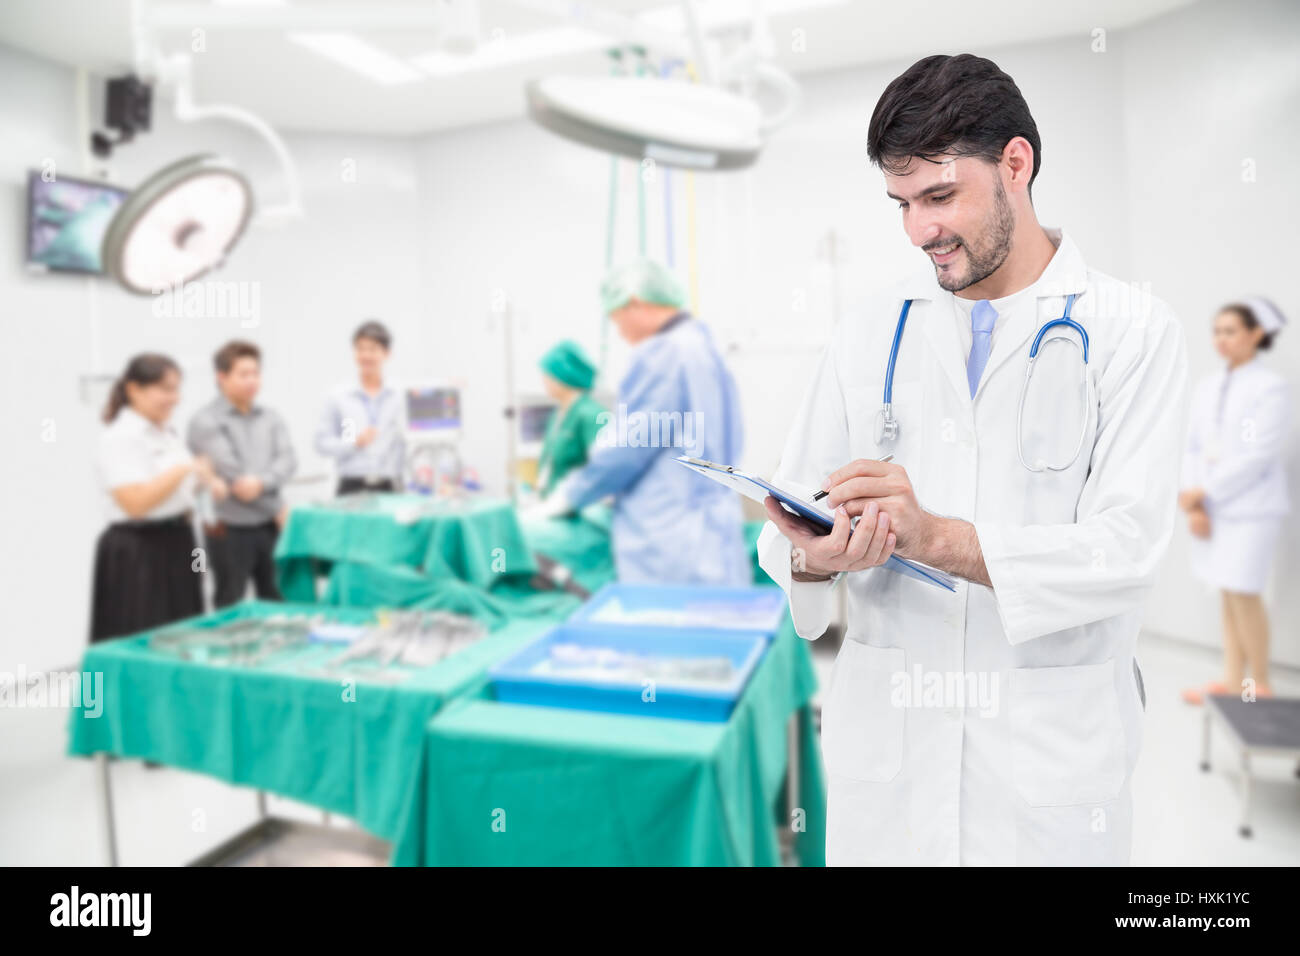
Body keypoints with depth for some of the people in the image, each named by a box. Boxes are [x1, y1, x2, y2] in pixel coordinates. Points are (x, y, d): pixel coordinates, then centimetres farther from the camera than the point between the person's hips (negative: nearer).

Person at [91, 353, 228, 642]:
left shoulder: (167, 433, 11)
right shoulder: (120, 437, -15)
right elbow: (134, 502, -26)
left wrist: (204, 481, 4)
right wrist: (184, 469, -24)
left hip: (176, 544, 8)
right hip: (138, 553, -8)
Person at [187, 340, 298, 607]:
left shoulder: (270, 418, 10)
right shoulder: (206, 422, -6)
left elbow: (288, 460, -3)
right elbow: (231, 473, -13)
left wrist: (261, 482, -23)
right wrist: (276, 508, -9)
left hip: (270, 525, 5)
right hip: (230, 528, -5)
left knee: (277, 602, 11)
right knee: (231, 607, 5)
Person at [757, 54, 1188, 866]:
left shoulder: (1134, 331, -4)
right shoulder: (871, 332, 5)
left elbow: (1127, 549, -14)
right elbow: (794, 506, 1)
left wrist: (936, 537, -28)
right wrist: (815, 556, -21)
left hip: (1050, 746, -2)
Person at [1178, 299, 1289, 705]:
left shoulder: (1270, 387, -7)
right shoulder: (1207, 386, 10)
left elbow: (1258, 455, -14)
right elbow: (1193, 446, 7)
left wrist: (1203, 491, -13)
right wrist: (1193, 504, -3)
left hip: (1249, 507, -5)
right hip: (1210, 506, 5)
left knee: (1243, 592, -3)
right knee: (1227, 594, 10)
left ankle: (1259, 685, 13)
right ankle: (1232, 681, 19)